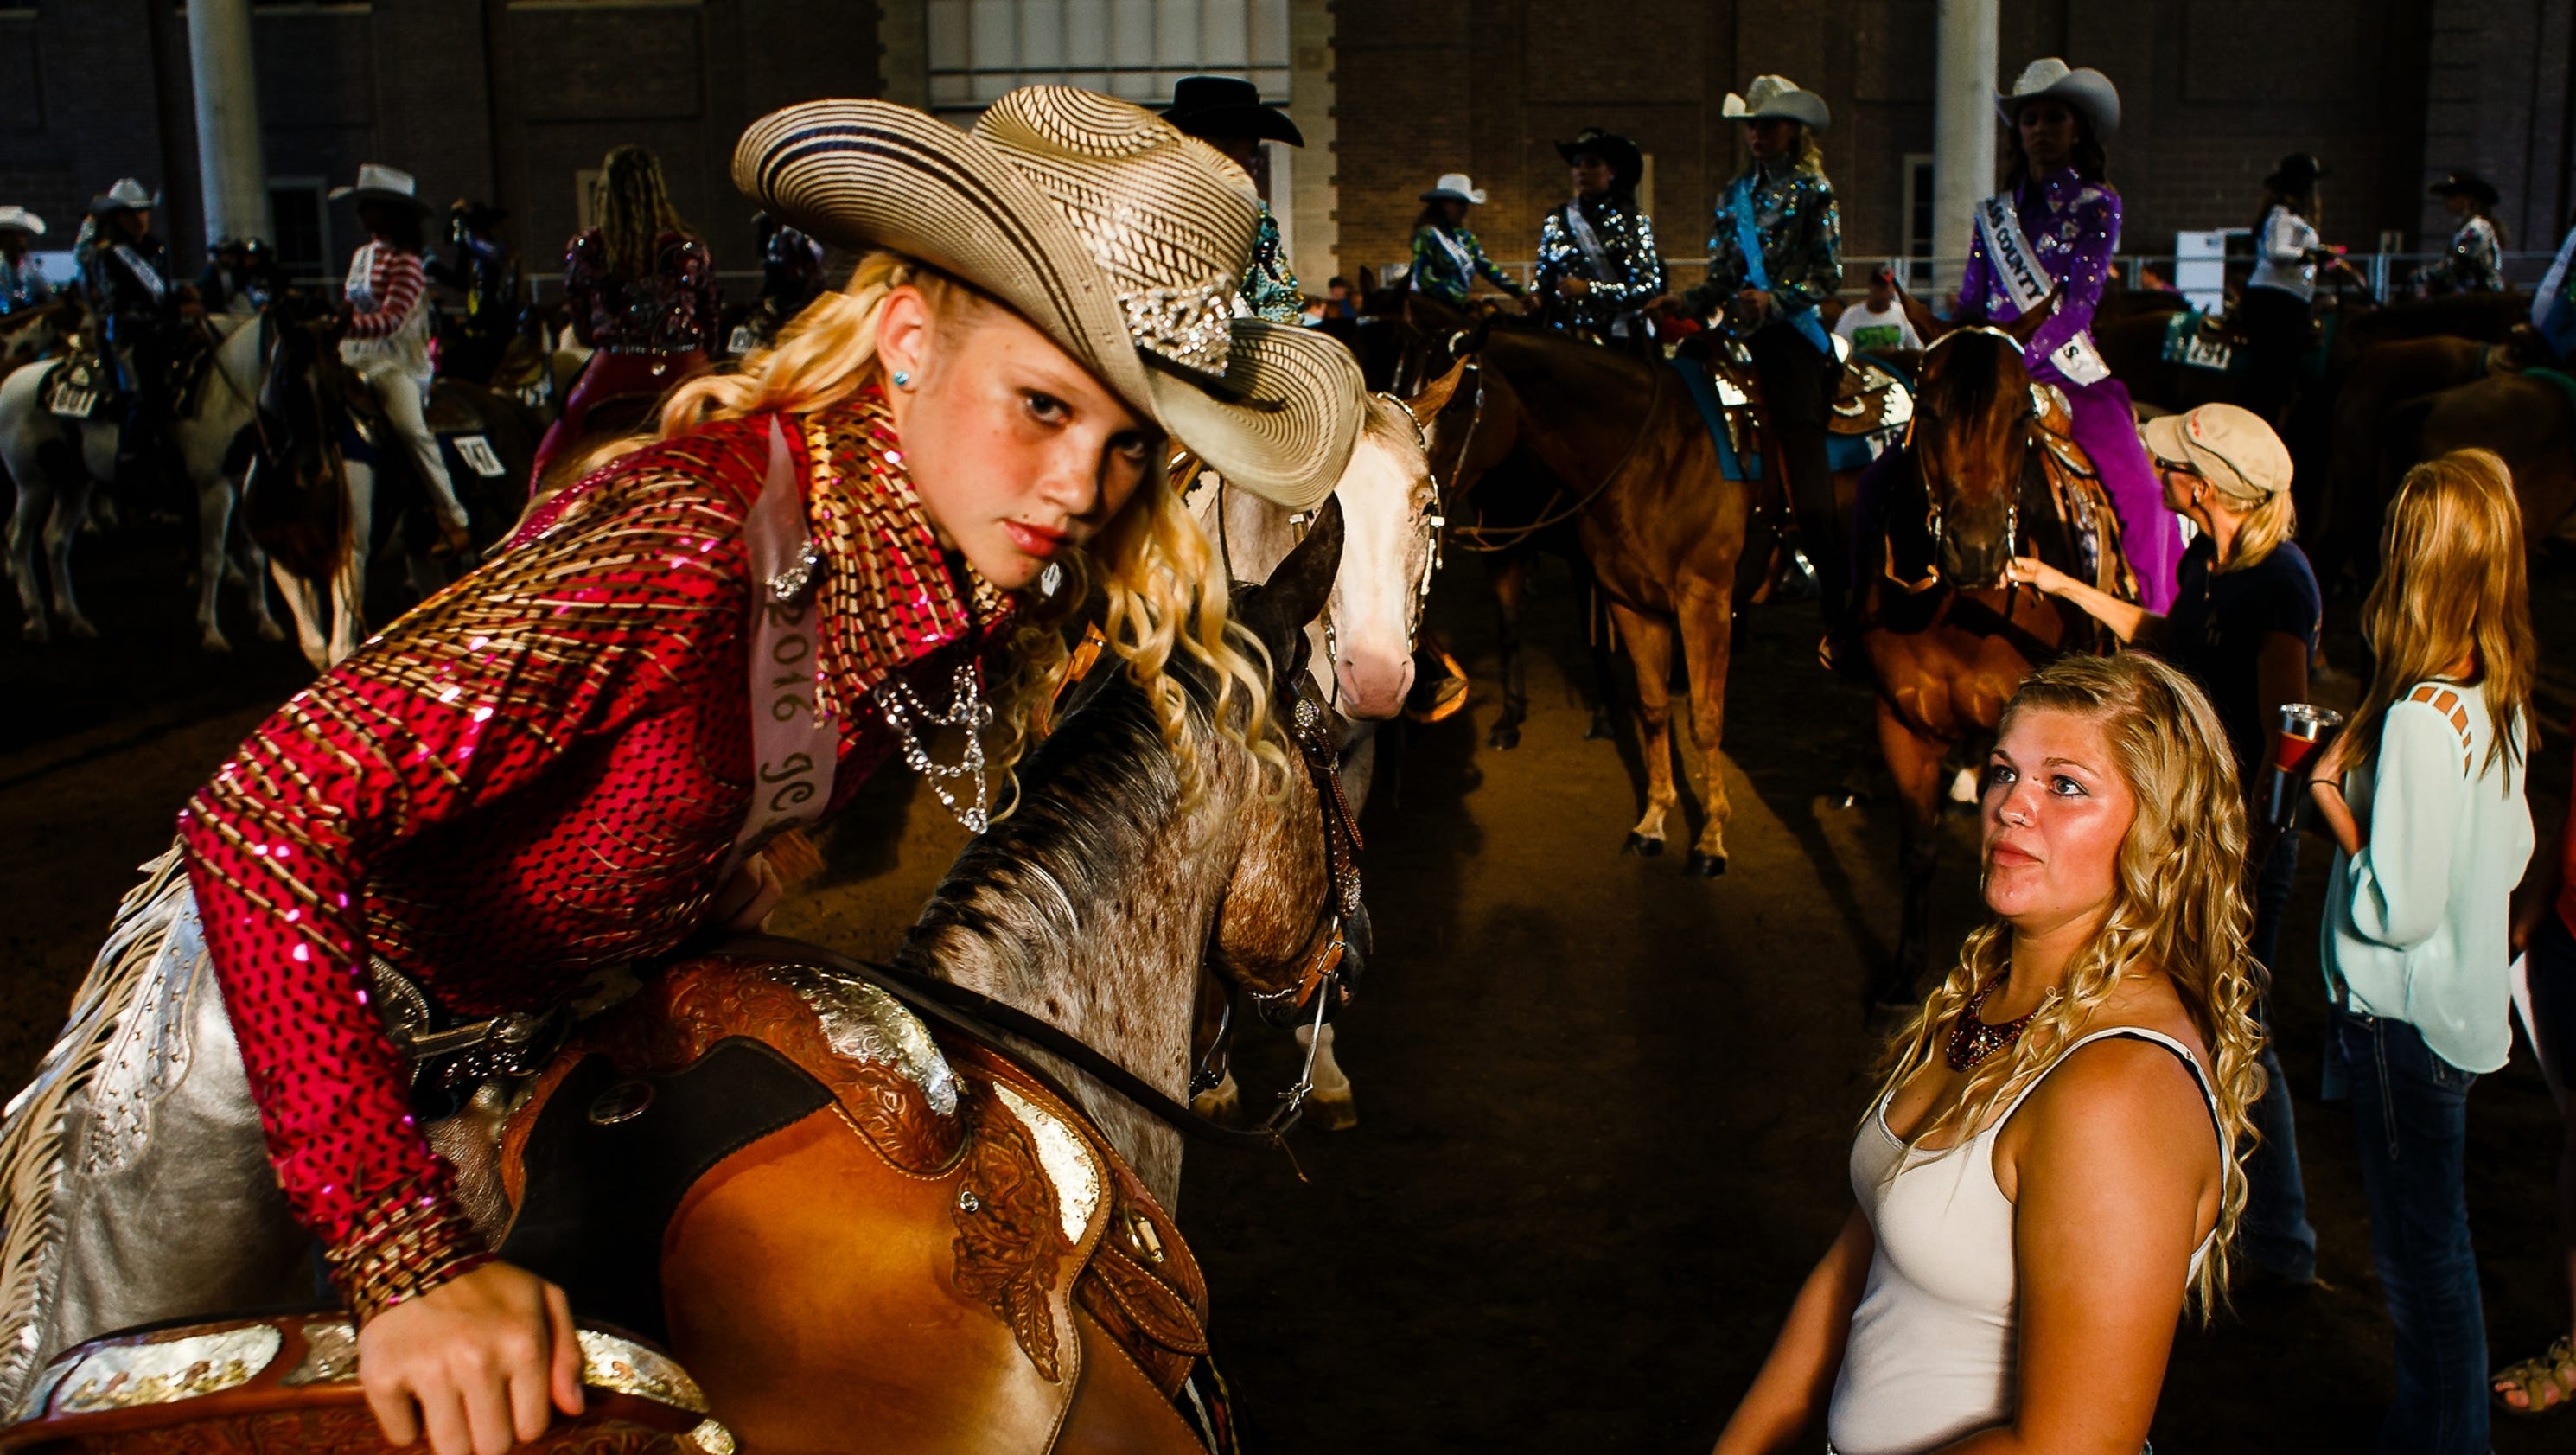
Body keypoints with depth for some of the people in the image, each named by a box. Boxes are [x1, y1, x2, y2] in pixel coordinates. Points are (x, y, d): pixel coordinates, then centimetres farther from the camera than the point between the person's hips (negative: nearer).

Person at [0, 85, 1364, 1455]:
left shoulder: (961, 576, -13)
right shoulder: (697, 534, -36)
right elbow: (265, 816, -41)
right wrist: (413, 1257, -46)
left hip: (529, 1025, 7)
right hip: (272, 1021, -7)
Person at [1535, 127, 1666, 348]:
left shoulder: (1633, 222, 1)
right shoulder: (1556, 220, 11)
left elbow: (1648, 288, -8)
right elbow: (1544, 279, 15)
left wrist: (1589, 289, -17)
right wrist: (1534, 300, -8)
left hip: (1616, 339, -2)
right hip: (1564, 337, 2)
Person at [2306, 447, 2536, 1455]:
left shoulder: (2418, 720, -26)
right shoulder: (2498, 699, 1)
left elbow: (2397, 907, -24)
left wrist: (2333, 801, -13)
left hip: (2407, 1019, -9)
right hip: (2464, 1002, 9)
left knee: (2419, 1249, 6)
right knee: (2437, 1237, 22)